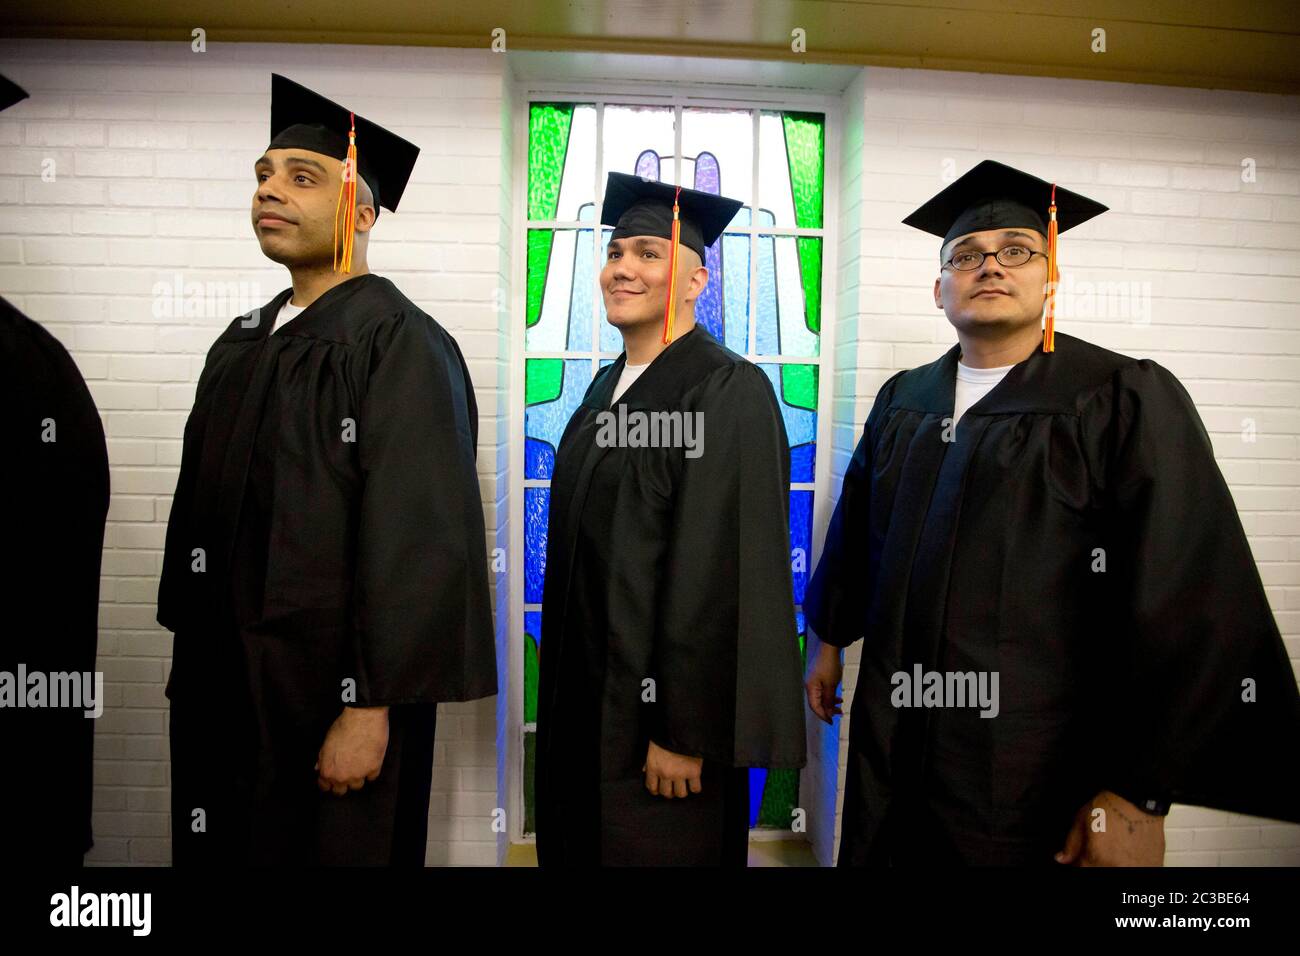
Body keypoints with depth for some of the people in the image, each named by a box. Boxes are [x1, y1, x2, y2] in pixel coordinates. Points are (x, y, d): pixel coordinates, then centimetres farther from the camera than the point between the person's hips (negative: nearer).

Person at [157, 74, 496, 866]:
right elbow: (204, 512, 14)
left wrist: (370, 710, -21)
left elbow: (418, 540, -20)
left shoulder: (400, 345, -15)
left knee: (326, 845, 10)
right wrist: (189, 656, 14)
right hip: (221, 692, 7)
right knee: (224, 846, 19)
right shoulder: (243, 344, 9)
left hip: (327, 696, -7)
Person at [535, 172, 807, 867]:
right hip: (583, 697, 8)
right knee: (578, 846, 21)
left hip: (654, 707, -8)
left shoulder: (727, 391, -17)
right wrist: (562, 690, 15)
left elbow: (721, 574, -22)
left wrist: (684, 732, -20)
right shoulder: (609, 386, 9)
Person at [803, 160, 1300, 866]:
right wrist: (829, 638, 17)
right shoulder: (903, 400, 5)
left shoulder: (1125, 400, -10)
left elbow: (1187, 607, -15)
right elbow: (856, 530, 15)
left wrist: (1142, 796, -16)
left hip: (1040, 768, -4)